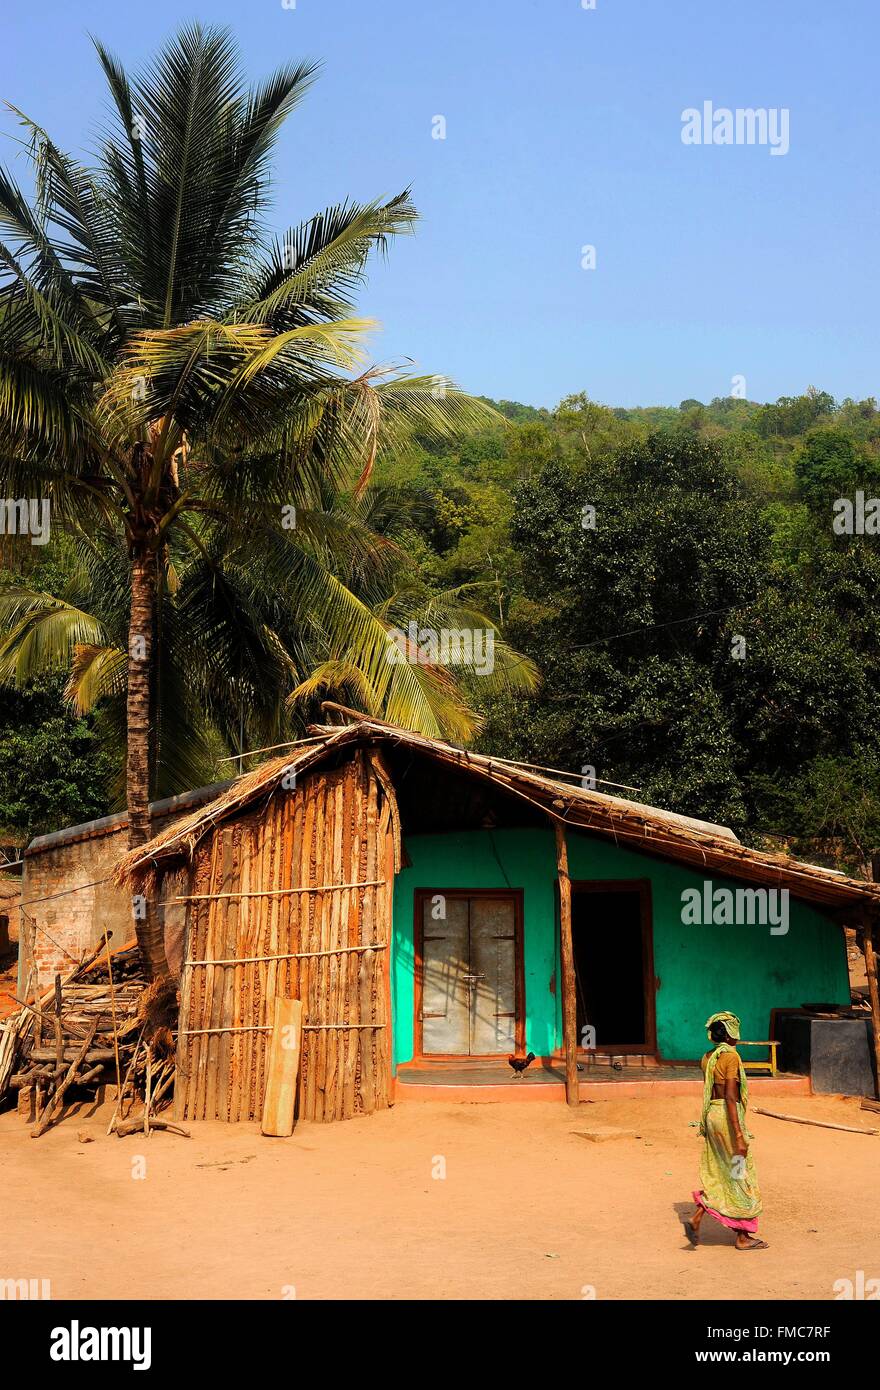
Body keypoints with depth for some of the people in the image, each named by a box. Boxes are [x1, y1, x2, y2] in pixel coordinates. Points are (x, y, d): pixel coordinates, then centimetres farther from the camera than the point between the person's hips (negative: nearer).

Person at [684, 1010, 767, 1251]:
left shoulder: (707, 1058, 10)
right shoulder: (731, 1056, -15)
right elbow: (730, 1097, -21)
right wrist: (739, 1136, -21)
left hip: (711, 1115, 8)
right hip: (728, 1116, -8)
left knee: (716, 1176, 15)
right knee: (740, 1177, 5)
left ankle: (695, 1220, 1)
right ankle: (743, 1237, 13)